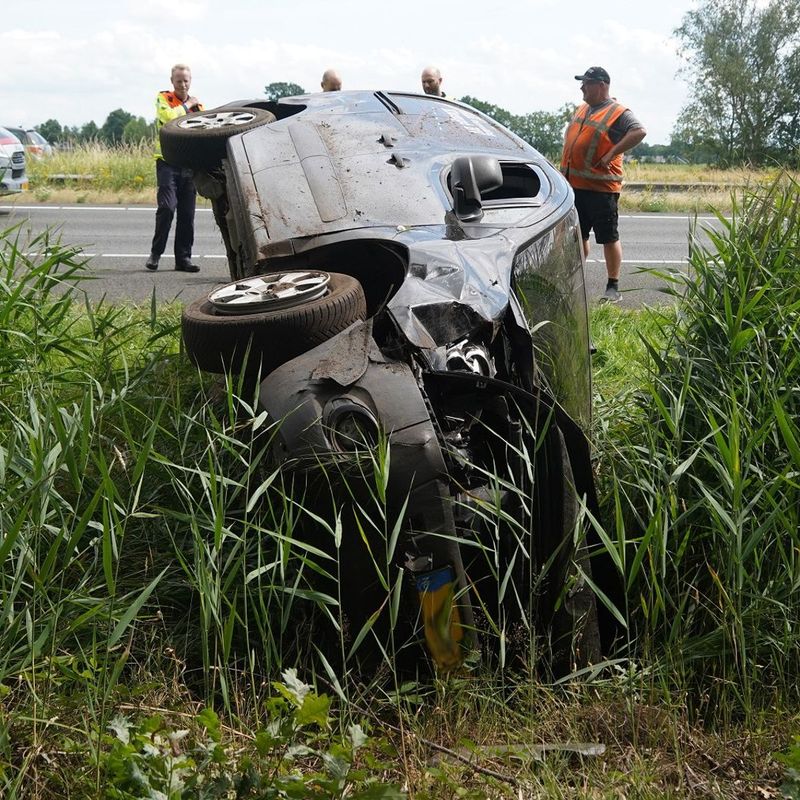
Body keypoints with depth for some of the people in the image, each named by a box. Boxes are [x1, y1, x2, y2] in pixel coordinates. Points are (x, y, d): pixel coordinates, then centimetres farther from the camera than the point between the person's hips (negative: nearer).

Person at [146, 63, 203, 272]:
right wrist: (187, 106, -4)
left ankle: (183, 257, 9)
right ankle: (156, 253, -5)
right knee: (167, 207, -16)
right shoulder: (163, 98, 4)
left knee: (187, 214, 3)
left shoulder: (197, 104, 18)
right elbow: (169, 116, -17)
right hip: (167, 162, -4)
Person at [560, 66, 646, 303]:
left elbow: (640, 132, -22)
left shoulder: (618, 113, -8)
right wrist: (565, 172, 17)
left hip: (601, 187, -8)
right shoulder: (582, 109, 17)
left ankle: (613, 288, 4)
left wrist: (612, 153, -23)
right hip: (575, 185, 8)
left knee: (609, 238, -1)